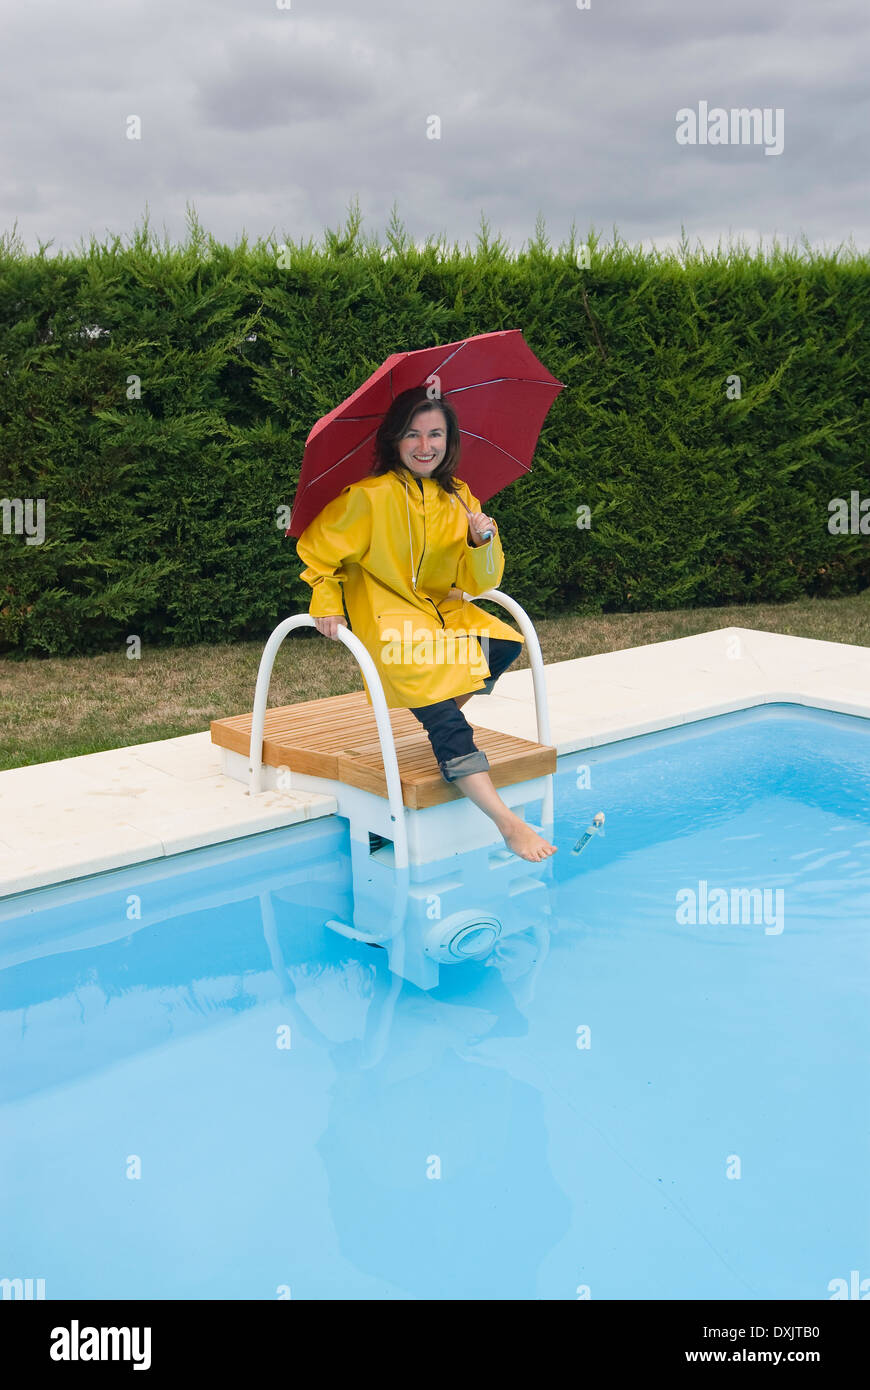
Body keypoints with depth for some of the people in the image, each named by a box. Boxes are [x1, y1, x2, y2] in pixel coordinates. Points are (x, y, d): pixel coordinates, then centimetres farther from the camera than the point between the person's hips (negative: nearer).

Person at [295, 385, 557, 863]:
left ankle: (442, 714, 3)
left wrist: (483, 541, -18)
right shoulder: (369, 497, -14)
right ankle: (507, 822, -22)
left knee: (505, 644, -19)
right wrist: (326, 603, -4)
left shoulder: (458, 498, 1)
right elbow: (317, 547, -1)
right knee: (444, 721, -20)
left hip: (443, 611, 6)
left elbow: (480, 582, -1)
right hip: (386, 620, -6)